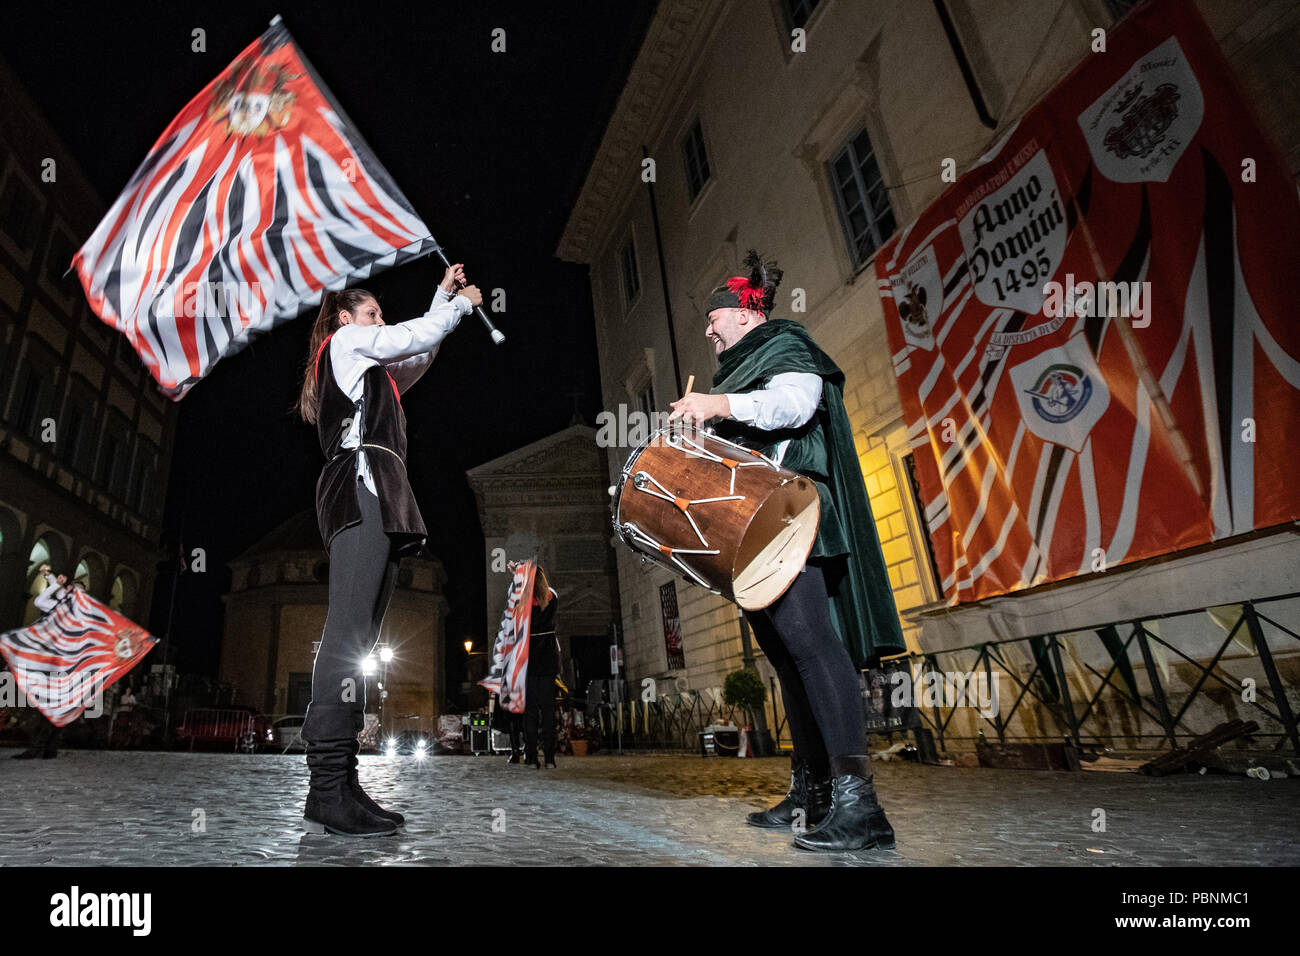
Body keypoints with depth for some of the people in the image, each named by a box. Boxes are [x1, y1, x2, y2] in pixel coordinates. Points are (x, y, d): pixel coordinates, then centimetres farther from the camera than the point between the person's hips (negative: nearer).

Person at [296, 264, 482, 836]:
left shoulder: (367, 372, 38)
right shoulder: (346, 341, 14)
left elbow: (417, 355, 39)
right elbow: (415, 336, 8)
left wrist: (442, 298, 39)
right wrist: (461, 302, 24)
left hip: (375, 501, 10)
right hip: (362, 487, -10)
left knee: (357, 640, -1)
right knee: (349, 633, -20)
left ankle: (338, 786, -4)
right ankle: (329, 788, -25)